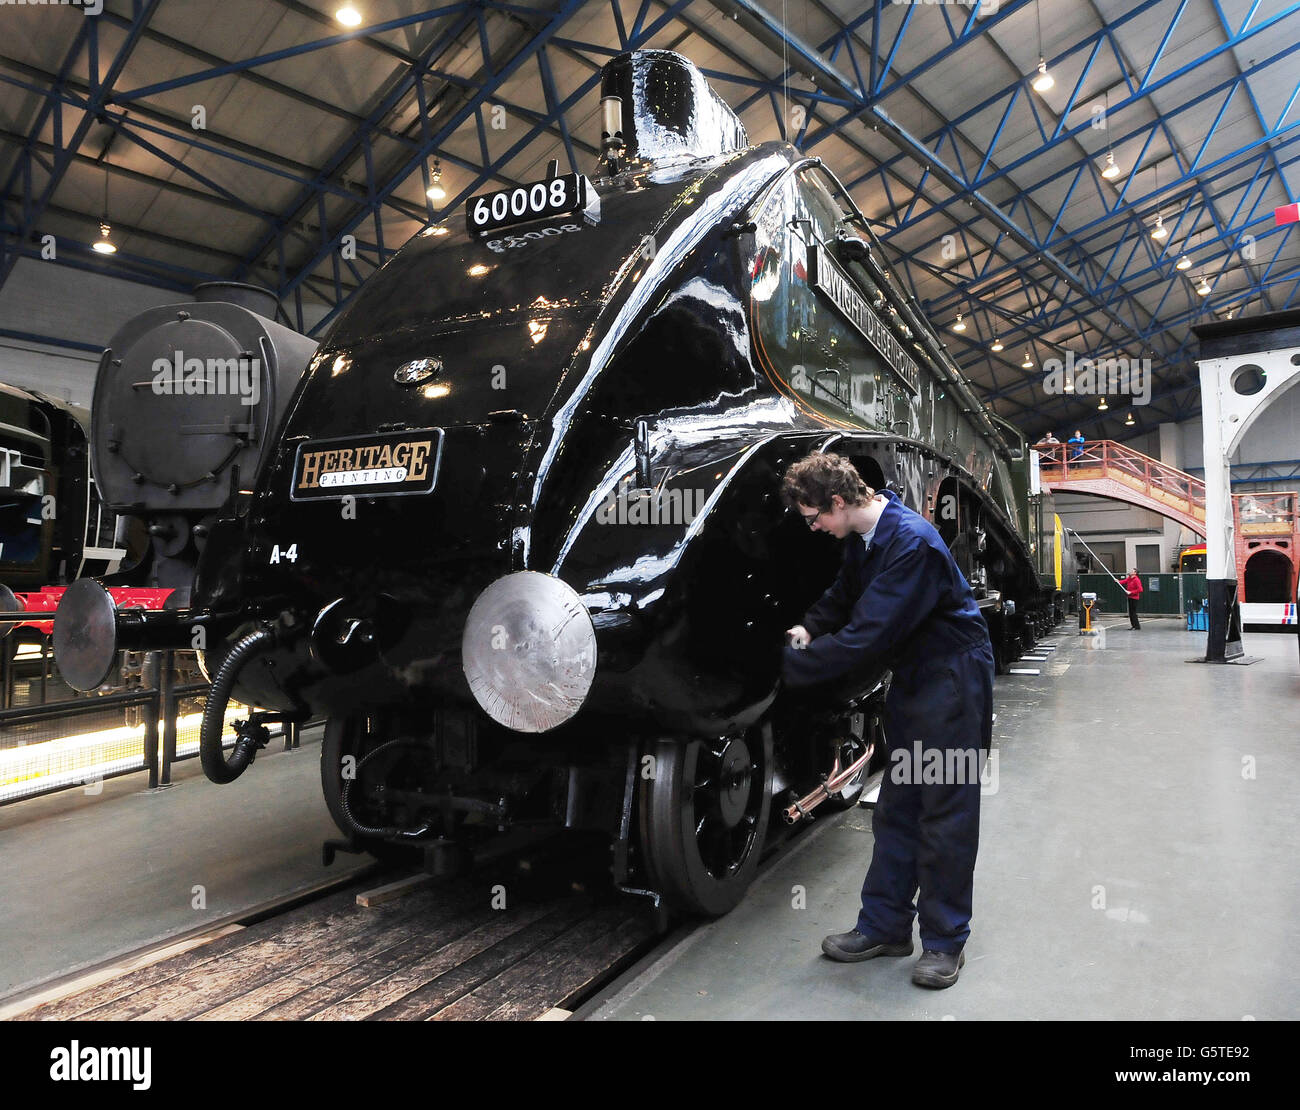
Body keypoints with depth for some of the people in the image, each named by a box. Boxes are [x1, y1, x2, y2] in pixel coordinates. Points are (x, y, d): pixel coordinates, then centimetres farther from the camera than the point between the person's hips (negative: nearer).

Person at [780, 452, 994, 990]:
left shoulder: (911, 541, -27)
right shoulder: (863, 536, 2)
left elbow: (869, 634, -30)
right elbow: (844, 595, 17)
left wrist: (794, 666, -22)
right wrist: (809, 628, -4)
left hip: (952, 673, -9)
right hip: (911, 674, 9)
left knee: (945, 813, 1)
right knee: (896, 806, 13)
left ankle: (944, 941, 16)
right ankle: (884, 925, 24)